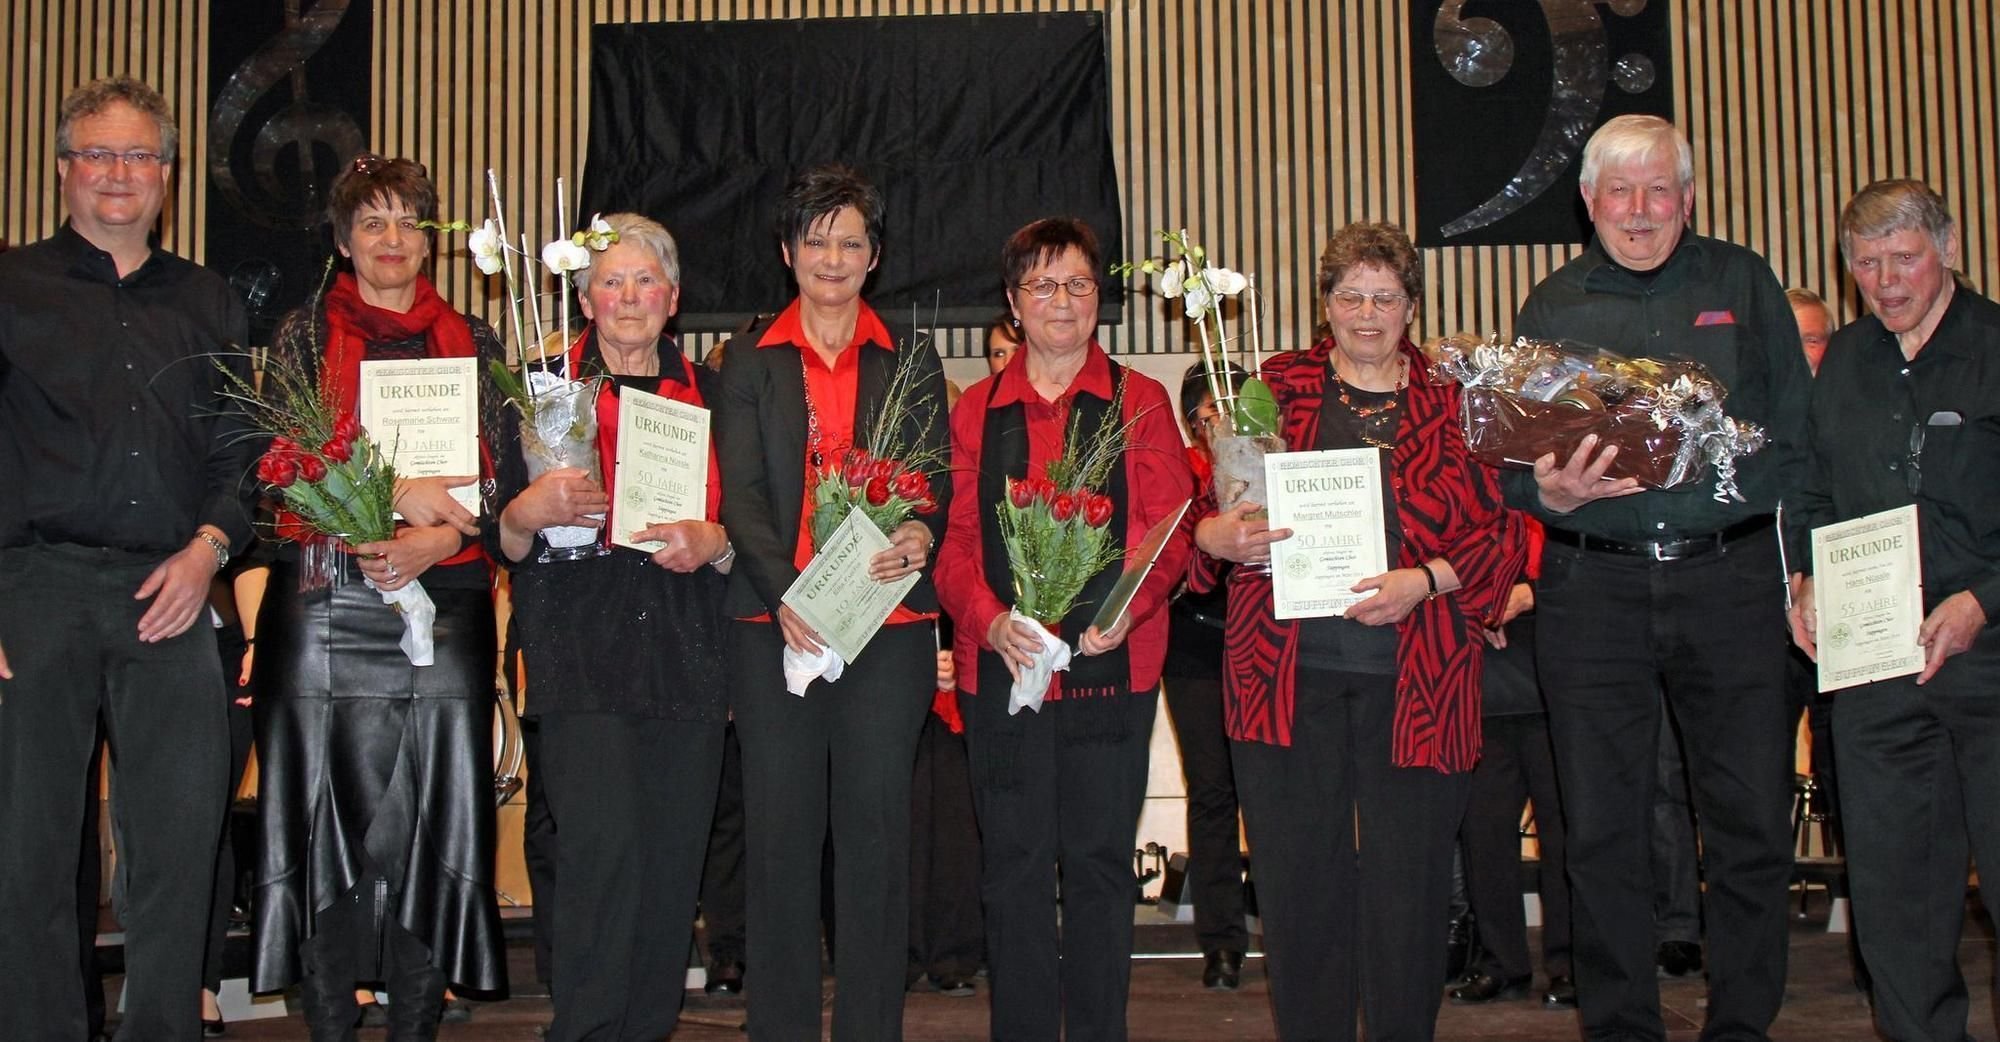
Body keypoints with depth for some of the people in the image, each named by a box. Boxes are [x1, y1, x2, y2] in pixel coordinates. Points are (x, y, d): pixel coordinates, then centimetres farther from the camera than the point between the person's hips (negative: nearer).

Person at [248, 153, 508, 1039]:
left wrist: (441, 539, -9)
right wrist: (396, 493, -13)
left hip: (446, 608, 2)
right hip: (327, 608, -1)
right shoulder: (305, 335, 10)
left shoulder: (473, 344, 14)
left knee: (434, 820, 0)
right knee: (333, 818, -2)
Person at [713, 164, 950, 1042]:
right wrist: (782, 593, -15)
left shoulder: (911, 363, 14)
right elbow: (740, 493, 1)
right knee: (778, 832, 2)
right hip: (774, 624, 0)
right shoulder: (749, 360, 10)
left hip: (886, 622, 0)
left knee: (876, 831, 0)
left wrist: (921, 532, -17)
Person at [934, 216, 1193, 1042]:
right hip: (1000, 664, 1)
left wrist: (1127, 610, -16)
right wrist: (990, 620, -13)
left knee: (1099, 860, 4)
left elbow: (1171, 527, 1)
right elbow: (955, 538, 5)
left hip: (1111, 662, -1)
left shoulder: (1139, 402, 8)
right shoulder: (975, 410, 11)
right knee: (1014, 865, 5)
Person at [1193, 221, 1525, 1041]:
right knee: (1298, 878, 3)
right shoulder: (1277, 389, 12)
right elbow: (1211, 509, 10)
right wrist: (1220, 537, -12)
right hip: (1289, 671, 0)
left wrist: (1425, 581, -12)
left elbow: (1503, 533, 4)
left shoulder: (1451, 405, 10)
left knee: (1407, 879, 3)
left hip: (1417, 679, 0)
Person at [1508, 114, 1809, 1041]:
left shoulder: (1742, 284, 10)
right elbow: (1512, 463, 7)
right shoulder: (1551, 306, 10)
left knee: (1752, 815, 0)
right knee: (1602, 826, 3)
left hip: (1727, 576, 0)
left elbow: (1795, 429, 8)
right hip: (1593, 588, 0)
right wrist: (1551, 491, -14)